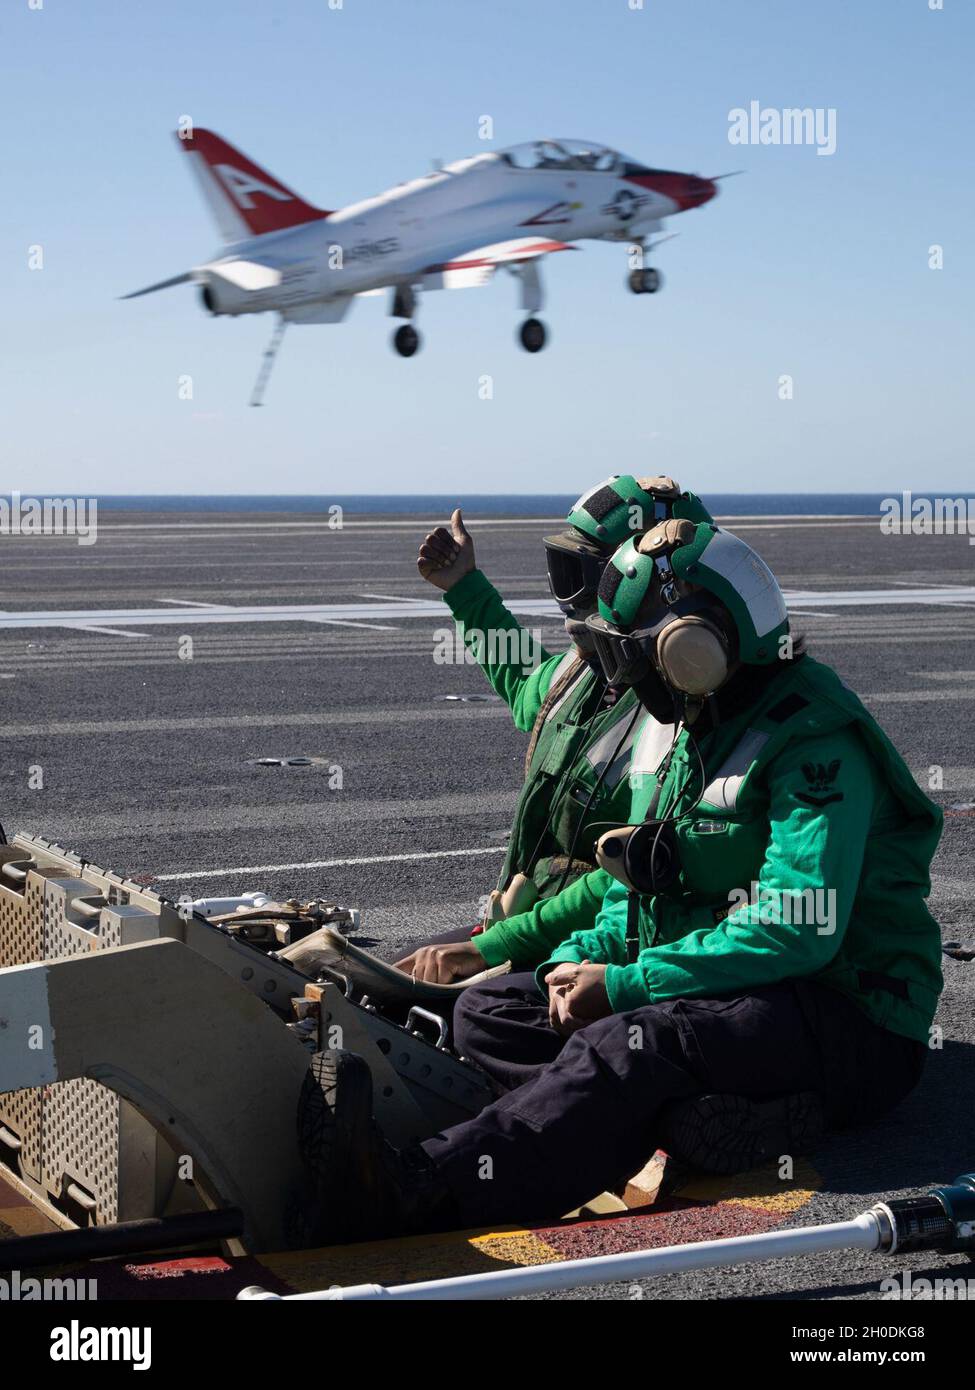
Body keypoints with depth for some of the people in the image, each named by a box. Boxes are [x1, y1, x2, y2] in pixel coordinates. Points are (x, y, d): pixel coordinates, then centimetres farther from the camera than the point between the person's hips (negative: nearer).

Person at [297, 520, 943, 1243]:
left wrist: (623, 986, -24)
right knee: (486, 1011, -2)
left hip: (853, 1021, -9)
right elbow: (644, 880, 18)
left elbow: (799, 932, -26)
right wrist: (588, 957, -5)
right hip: (720, 987, 10)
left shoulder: (814, 742, -18)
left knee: (631, 1042, -37)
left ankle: (413, 1194, -50)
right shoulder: (678, 724, 11)